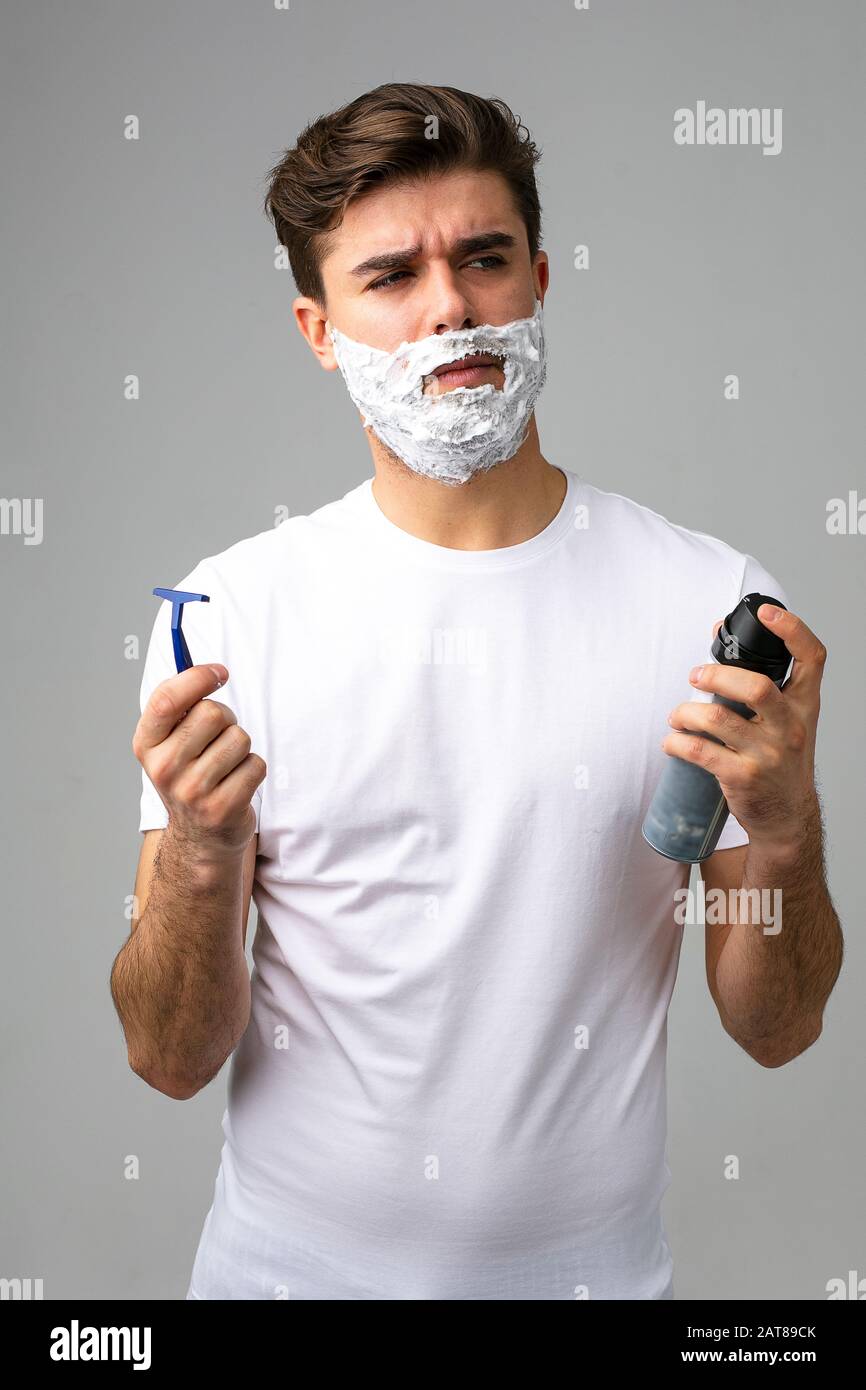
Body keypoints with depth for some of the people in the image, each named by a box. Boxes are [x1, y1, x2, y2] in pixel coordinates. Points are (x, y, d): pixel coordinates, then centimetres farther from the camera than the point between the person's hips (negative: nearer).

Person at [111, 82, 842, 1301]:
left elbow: (777, 1031, -6)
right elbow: (172, 1060, -9)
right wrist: (199, 854, -27)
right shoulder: (234, 609, -11)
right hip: (290, 1257, 0)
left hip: (589, 1258, 0)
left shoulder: (709, 598, -11)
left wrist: (782, 831, -24)